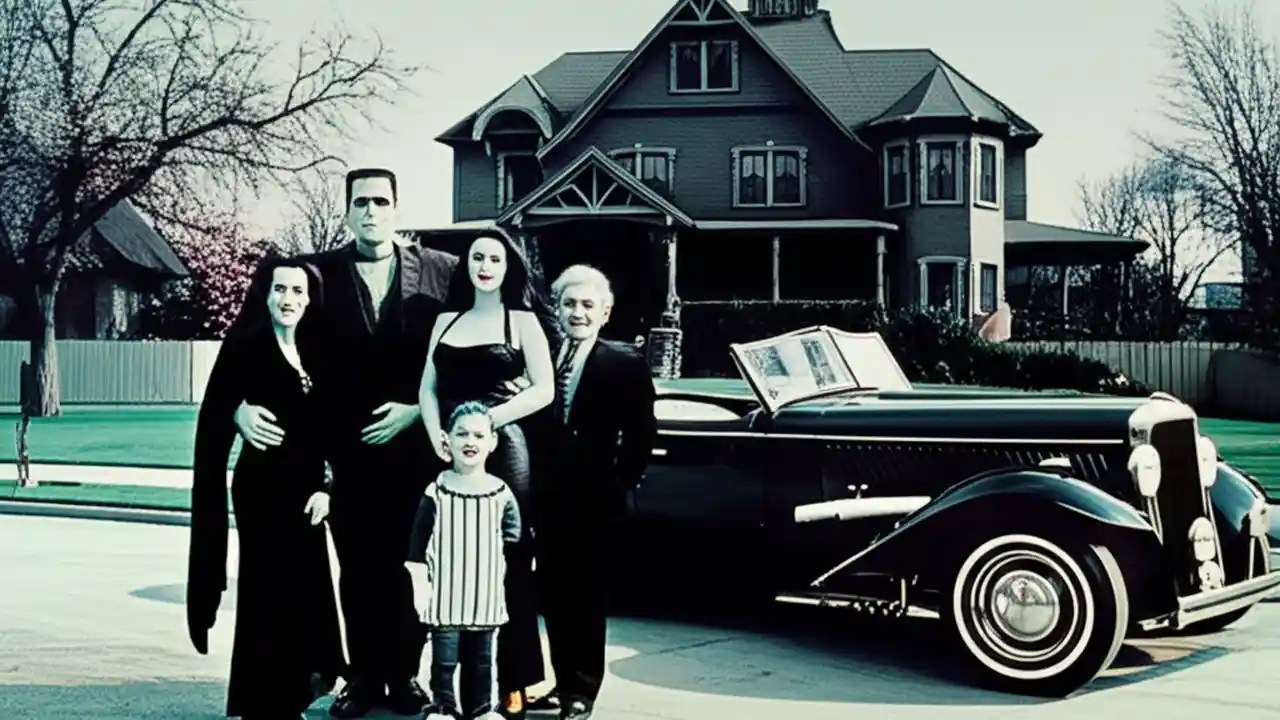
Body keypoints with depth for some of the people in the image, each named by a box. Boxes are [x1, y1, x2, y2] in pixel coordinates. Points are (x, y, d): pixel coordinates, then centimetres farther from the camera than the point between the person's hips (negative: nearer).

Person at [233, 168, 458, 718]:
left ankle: (405, 675, 18)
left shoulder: (442, 272, 0)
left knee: (405, 565, 4)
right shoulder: (319, 274, 0)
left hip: (413, 447, -1)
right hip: (345, 451, 1)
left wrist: (420, 410, -8)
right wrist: (241, 405, -16)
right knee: (357, 568, 9)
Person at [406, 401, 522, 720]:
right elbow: (419, 545, -2)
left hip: (485, 596, 2)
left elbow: (513, 542, 2)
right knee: (444, 657, 2)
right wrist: (420, 585, -7)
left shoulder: (501, 494, -2)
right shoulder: (436, 492, -5)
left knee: (481, 658, 13)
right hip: (445, 594, -1)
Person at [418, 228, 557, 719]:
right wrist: (437, 436, -7)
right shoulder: (446, 320, 15)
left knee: (506, 566, -2)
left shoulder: (523, 321, 5)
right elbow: (428, 388, 11)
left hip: (501, 448, -3)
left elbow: (543, 390, -3)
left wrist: (486, 419, -12)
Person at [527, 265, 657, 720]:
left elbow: (641, 434, -4)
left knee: (587, 595, 6)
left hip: (593, 500, -3)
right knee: (554, 594, 11)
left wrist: (622, 485, -7)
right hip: (549, 497, 4)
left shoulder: (625, 364, -5)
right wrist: (535, 484, -3)